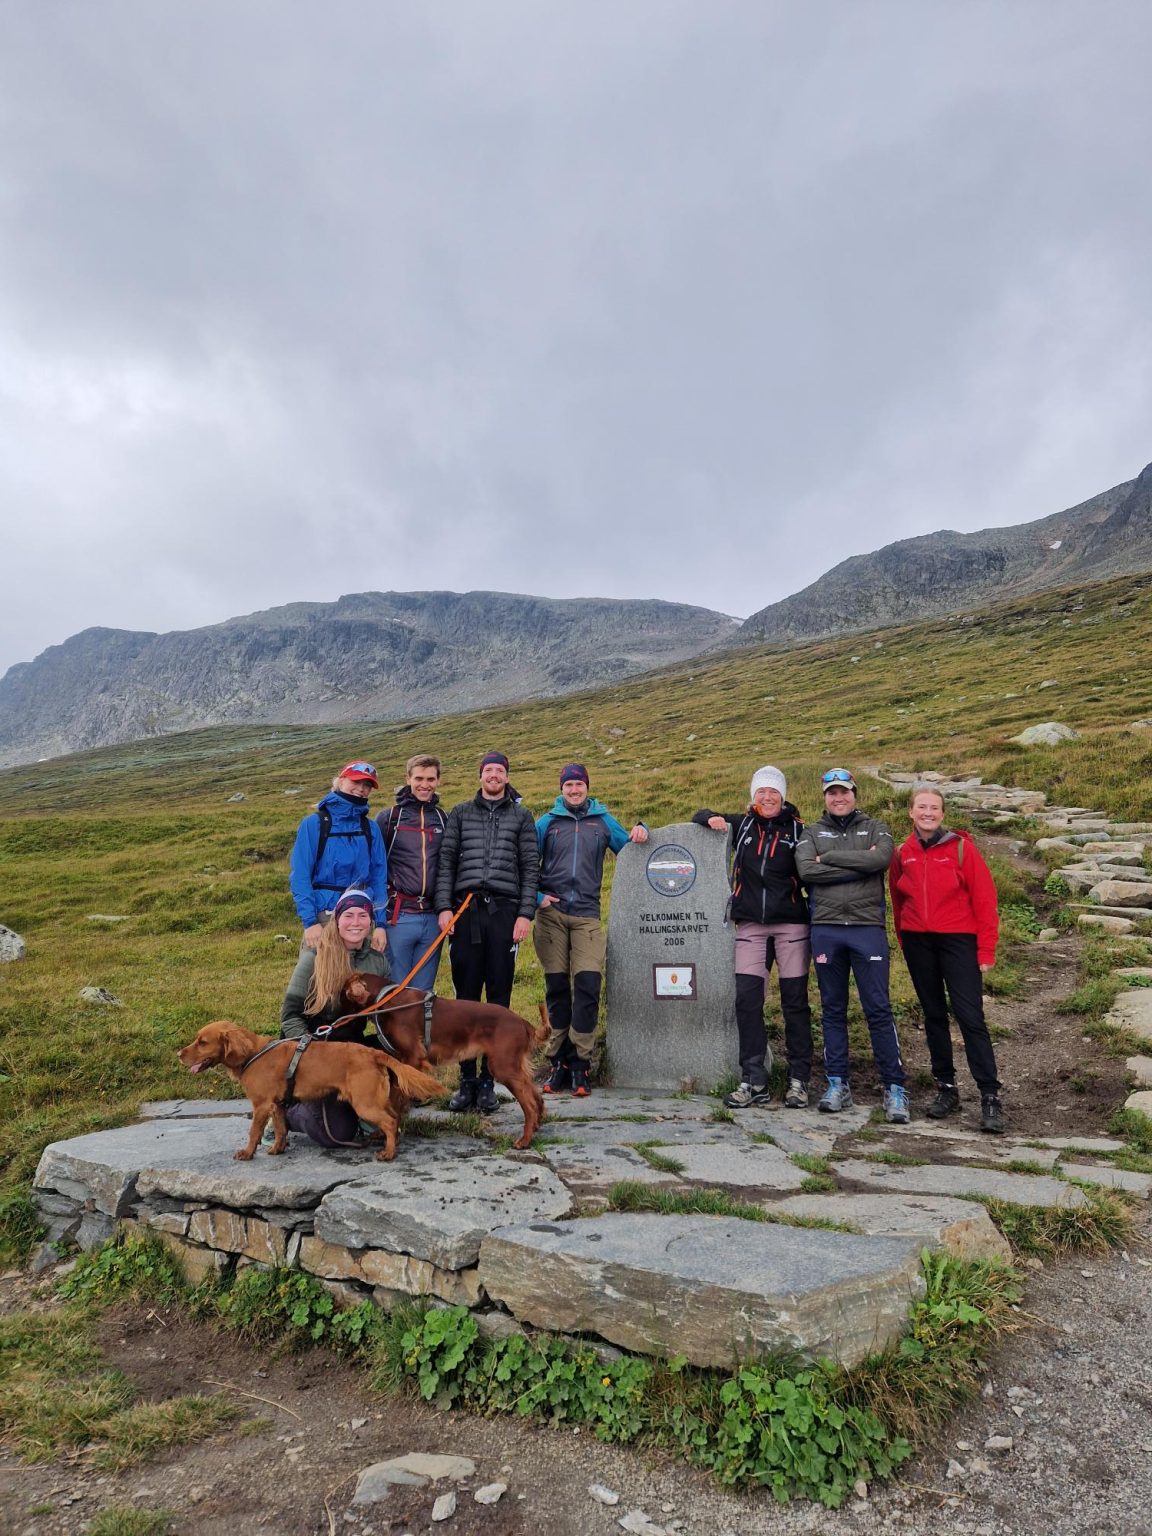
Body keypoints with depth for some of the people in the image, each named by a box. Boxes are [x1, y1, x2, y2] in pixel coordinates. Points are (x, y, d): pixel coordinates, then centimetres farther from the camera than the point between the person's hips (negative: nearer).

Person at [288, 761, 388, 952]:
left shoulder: (371, 828, 8)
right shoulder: (314, 823, -2)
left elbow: (379, 877, 7)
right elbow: (300, 877, -7)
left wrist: (380, 924, 1)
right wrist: (310, 921, -15)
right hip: (324, 918, -3)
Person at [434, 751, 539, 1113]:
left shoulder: (521, 816, 11)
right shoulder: (460, 813, 14)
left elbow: (530, 867, 6)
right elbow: (446, 862, 8)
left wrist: (526, 914, -3)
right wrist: (444, 907, -2)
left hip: (505, 911, 0)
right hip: (465, 910, 1)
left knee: (499, 998, 2)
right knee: (465, 995, 2)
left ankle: (488, 1080, 10)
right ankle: (467, 1079, 10)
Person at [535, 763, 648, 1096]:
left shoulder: (603, 820, 13)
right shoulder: (547, 822, 10)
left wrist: (640, 831, -1)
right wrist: (537, 896, -2)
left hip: (587, 915, 0)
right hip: (551, 913, 0)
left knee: (588, 985, -11)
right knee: (556, 987, 4)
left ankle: (578, 1063, -1)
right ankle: (559, 1062, 14)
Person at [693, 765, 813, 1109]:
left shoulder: (797, 829, 4)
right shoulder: (742, 825, 10)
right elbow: (700, 816, 22)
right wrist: (712, 819, 0)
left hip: (791, 925, -2)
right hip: (750, 926, 2)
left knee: (795, 1002, 3)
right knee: (747, 1000, -3)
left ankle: (799, 1081, 12)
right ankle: (754, 1081, 5)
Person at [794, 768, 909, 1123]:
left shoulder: (875, 829, 10)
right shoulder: (811, 833, 11)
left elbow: (881, 859, -13)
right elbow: (806, 870, -8)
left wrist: (828, 857, -10)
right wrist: (858, 866, -11)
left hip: (868, 927, -1)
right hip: (826, 930, 2)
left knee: (879, 1010, -2)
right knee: (833, 1010, 9)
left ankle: (894, 1089, 8)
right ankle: (837, 1085, 18)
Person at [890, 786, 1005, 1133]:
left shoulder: (961, 847, -6)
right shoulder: (903, 854, 5)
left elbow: (984, 898, -6)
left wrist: (986, 949, -9)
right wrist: (904, 940, 14)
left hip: (958, 940, -4)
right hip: (918, 942, 4)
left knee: (970, 1017, -7)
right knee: (934, 1016, 11)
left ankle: (990, 1097, -1)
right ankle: (946, 1088, 21)